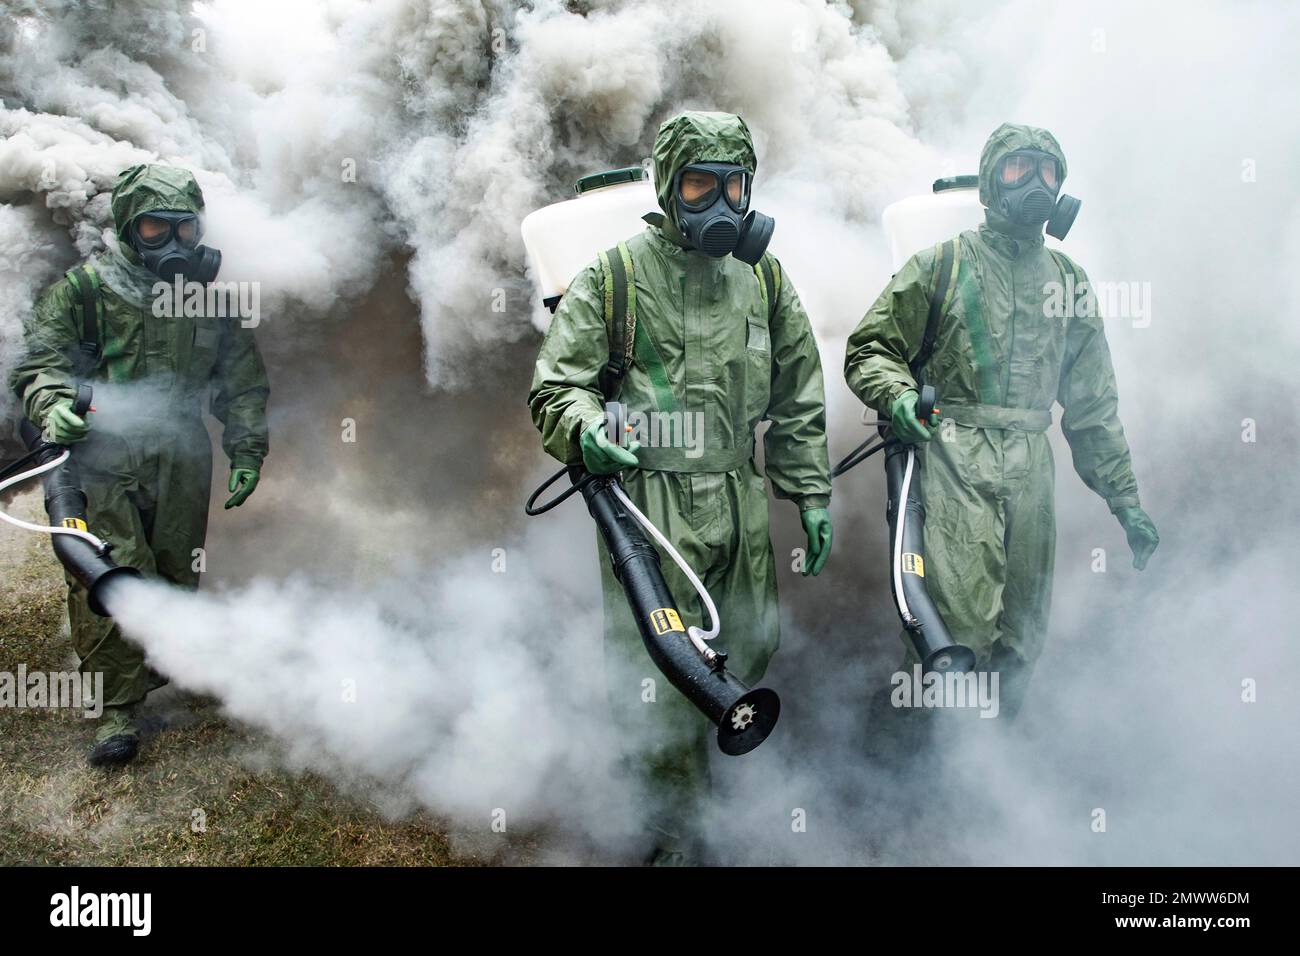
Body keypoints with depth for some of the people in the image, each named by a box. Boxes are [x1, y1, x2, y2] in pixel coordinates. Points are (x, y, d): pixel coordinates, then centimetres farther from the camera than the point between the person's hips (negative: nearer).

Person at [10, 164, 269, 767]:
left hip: (182, 460, 3)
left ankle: (160, 674, 30)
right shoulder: (84, 289, 2)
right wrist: (53, 405, -23)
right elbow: (39, 360, -1)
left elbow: (243, 382, 18)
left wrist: (247, 451, 11)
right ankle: (118, 710, -5)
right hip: (103, 457, -3)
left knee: (176, 575, 9)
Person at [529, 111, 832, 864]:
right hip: (650, 504, -4)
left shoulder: (765, 277, 10)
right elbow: (555, 388, -3)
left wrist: (812, 495, 12)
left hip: (741, 503, 5)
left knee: (751, 648, 14)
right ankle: (676, 832, 20)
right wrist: (584, 431, -25)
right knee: (660, 670, 0)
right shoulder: (614, 275, -3)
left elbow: (798, 399, 15)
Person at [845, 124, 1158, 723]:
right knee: (961, 627, -14)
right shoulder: (943, 263, 6)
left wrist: (1124, 499, 16)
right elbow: (869, 350, 4)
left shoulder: (1069, 281, 18)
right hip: (953, 461, -4)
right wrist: (897, 396, -19)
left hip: (1031, 470, 5)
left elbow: (1093, 403, 19)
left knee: (1021, 640, 5)